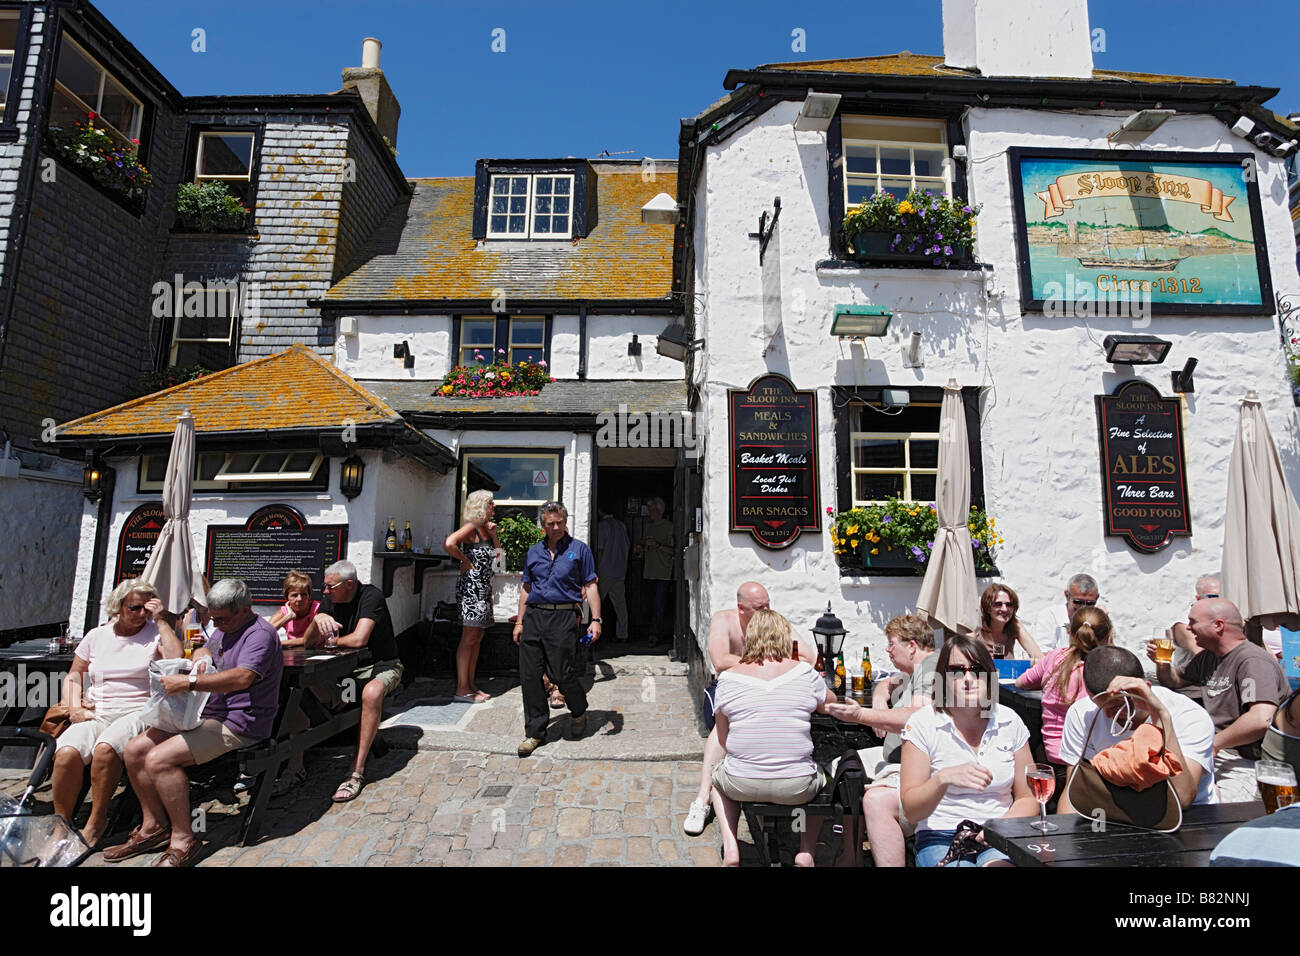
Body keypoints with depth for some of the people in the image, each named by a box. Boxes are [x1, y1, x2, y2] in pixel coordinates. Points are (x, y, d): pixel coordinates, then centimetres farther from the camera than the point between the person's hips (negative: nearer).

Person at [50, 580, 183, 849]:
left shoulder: (156, 633, 4)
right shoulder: (96, 636, 16)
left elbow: (177, 659, -16)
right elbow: (73, 675, 23)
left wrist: (161, 620, -11)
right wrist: (74, 707, 3)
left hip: (138, 711, -3)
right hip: (96, 713, 3)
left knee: (105, 748, -31)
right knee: (67, 753, -26)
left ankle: (96, 822, -11)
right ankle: (60, 824, -6)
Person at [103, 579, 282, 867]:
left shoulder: (260, 635, -18)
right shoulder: (224, 629, 16)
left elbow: (242, 678, -31)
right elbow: (205, 649, 33)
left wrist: (189, 682, -31)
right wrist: (201, 656, 9)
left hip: (237, 725, -10)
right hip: (206, 715, 10)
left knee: (158, 759, -21)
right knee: (135, 750, 3)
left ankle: (183, 840, -9)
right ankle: (154, 827, 13)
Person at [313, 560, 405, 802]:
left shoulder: (371, 596, -19)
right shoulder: (330, 600, 2)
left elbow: (359, 639, -28)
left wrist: (334, 641, -8)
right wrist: (318, 619, -24)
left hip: (381, 665, -7)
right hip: (346, 667, 7)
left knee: (371, 693, -38)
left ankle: (357, 771, -29)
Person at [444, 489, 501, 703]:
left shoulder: (485, 528, 15)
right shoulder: (471, 527, -11)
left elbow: (497, 553, 21)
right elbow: (449, 543, -28)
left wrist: (493, 534, 8)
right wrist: (466, 561, -15)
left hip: (483, 586, 9)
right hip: (471, 584, -9)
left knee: (477, 637, 12)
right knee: (469, 637, -6)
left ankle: (470, 684, 20)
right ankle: (462, 689, 1)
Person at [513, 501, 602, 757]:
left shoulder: (579, 549, 4)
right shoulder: (534, 552, 15)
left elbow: (591, 585, 1)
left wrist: (596, 619, -8)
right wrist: (520, 622, 15)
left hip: (564, 617, -4)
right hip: (534, 617, 4)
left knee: (563, 674, -3)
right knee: (529, 676, 4)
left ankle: (579, 713, 27)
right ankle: (535, 731, 18)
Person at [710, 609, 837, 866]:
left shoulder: (728, 677, -3)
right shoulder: (803, 671, -6)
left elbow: (723, 740, 5)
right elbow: (830, 705, 15)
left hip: (741, 785, 0)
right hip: (797, 787, 0)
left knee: (718, 776, 34)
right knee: (820, 778, 34)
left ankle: (730, 848, 18)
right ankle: (805, 851, 20)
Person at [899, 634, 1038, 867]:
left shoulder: (1009, 721, 5)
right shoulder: (923, 723, -5)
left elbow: (1027, 798, 12)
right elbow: (911, 810, -8)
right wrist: (944, 778, -26)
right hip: (940, 838, -1)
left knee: (999, 864, -30)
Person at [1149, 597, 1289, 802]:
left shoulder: (1254, 661, -14)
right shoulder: (1208, 657, 14)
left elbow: (1260, 720, -27)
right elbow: (1175, 681, 30)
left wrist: (1214, 743, -18)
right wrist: (1162, 662, 8)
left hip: (1244, 762, -8)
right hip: (1211, 753, 8)